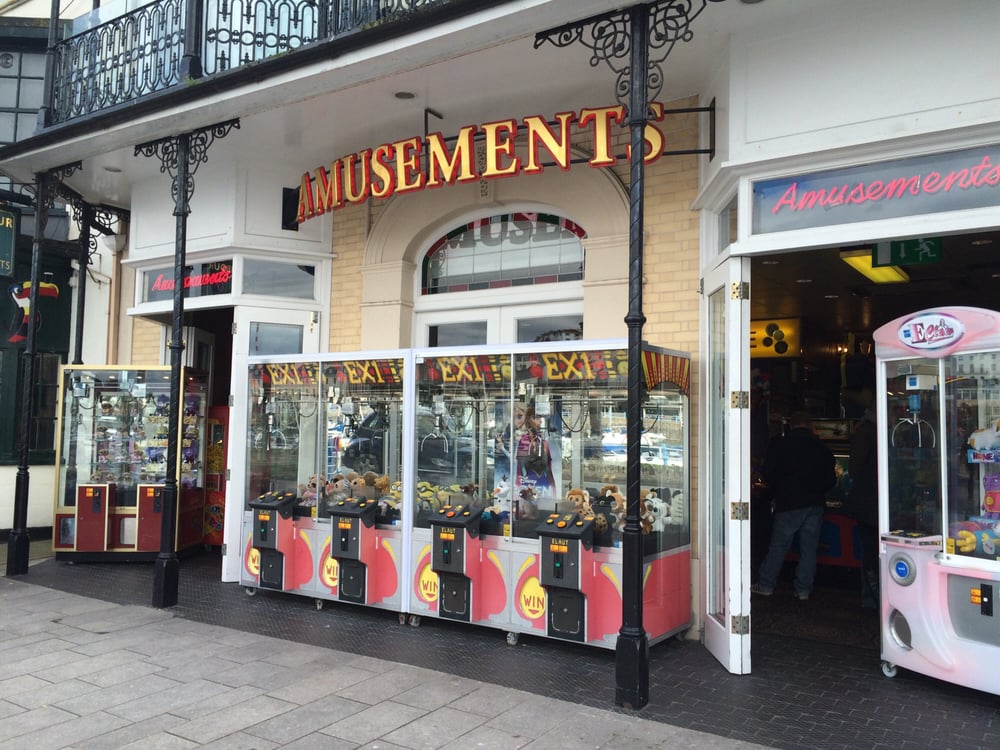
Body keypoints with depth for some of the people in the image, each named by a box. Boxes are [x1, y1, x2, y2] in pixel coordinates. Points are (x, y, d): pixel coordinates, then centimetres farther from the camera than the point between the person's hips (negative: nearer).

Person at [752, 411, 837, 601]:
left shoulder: (779, 444, -4)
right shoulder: (822, 448, 6)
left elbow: (767, 473, -5)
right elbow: (831, 480, 8)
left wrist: (777, 491, 12)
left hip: (789, 503, -3)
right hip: (815, 503, 3)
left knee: (778, 544, 3)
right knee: (809, 546, 8)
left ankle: (765, 585, 8)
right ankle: (803, 589, 10)